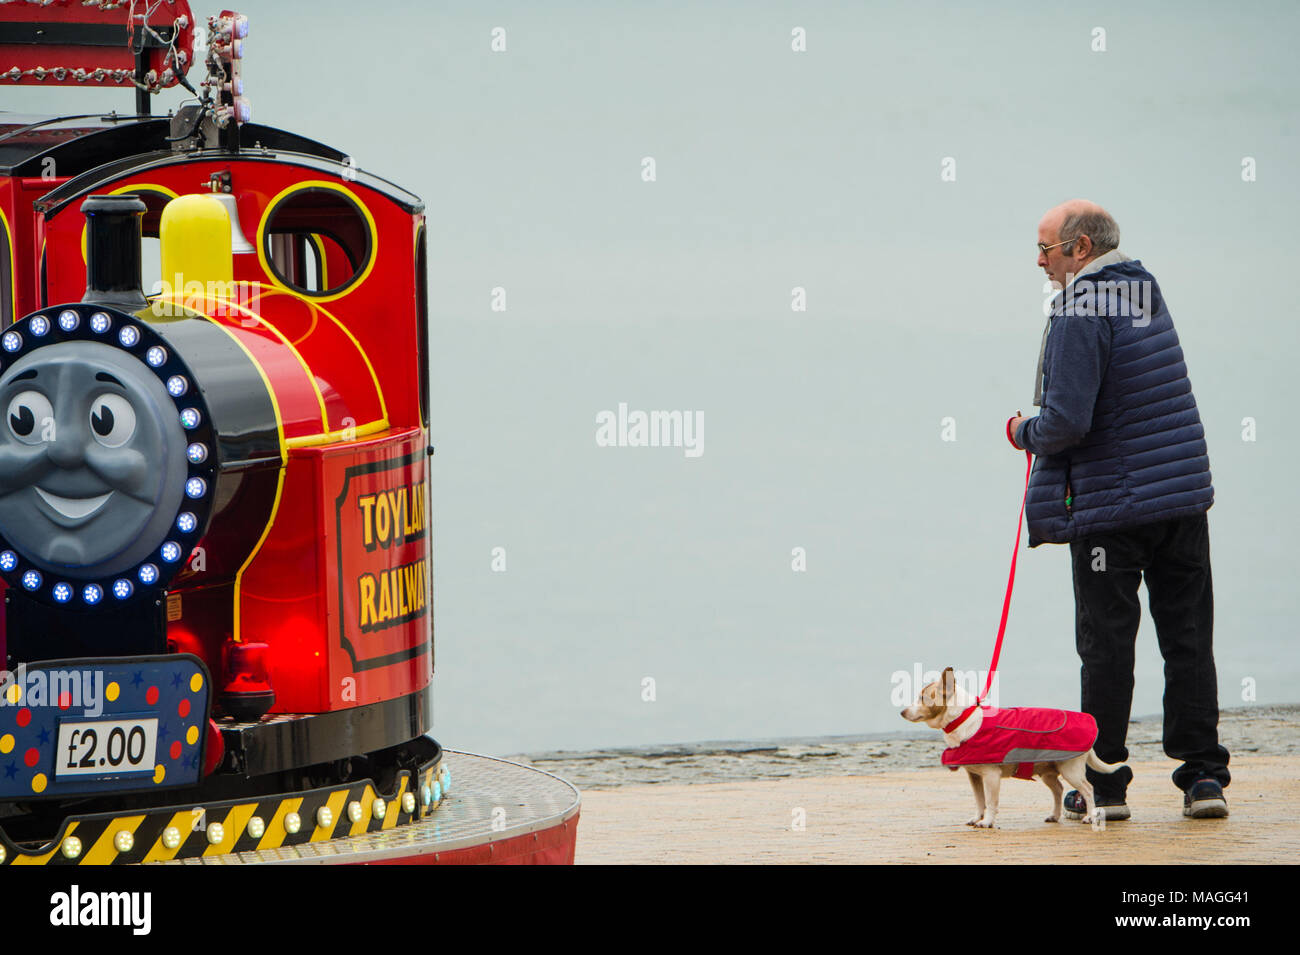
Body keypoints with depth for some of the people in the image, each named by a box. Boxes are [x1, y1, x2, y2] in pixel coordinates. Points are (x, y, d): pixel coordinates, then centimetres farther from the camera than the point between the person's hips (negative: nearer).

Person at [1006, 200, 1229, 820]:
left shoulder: (1080, 311, -15)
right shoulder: (1147, 292, 10)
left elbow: (1068, 420, -22)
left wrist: (1026, 434, -1)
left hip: (1110, 504, -6)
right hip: (1183, 495, 6)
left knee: (1105, 646, 3)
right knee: (1187, 638, 7)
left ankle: (1104, 784, 7)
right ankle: (1203, 775, 5)